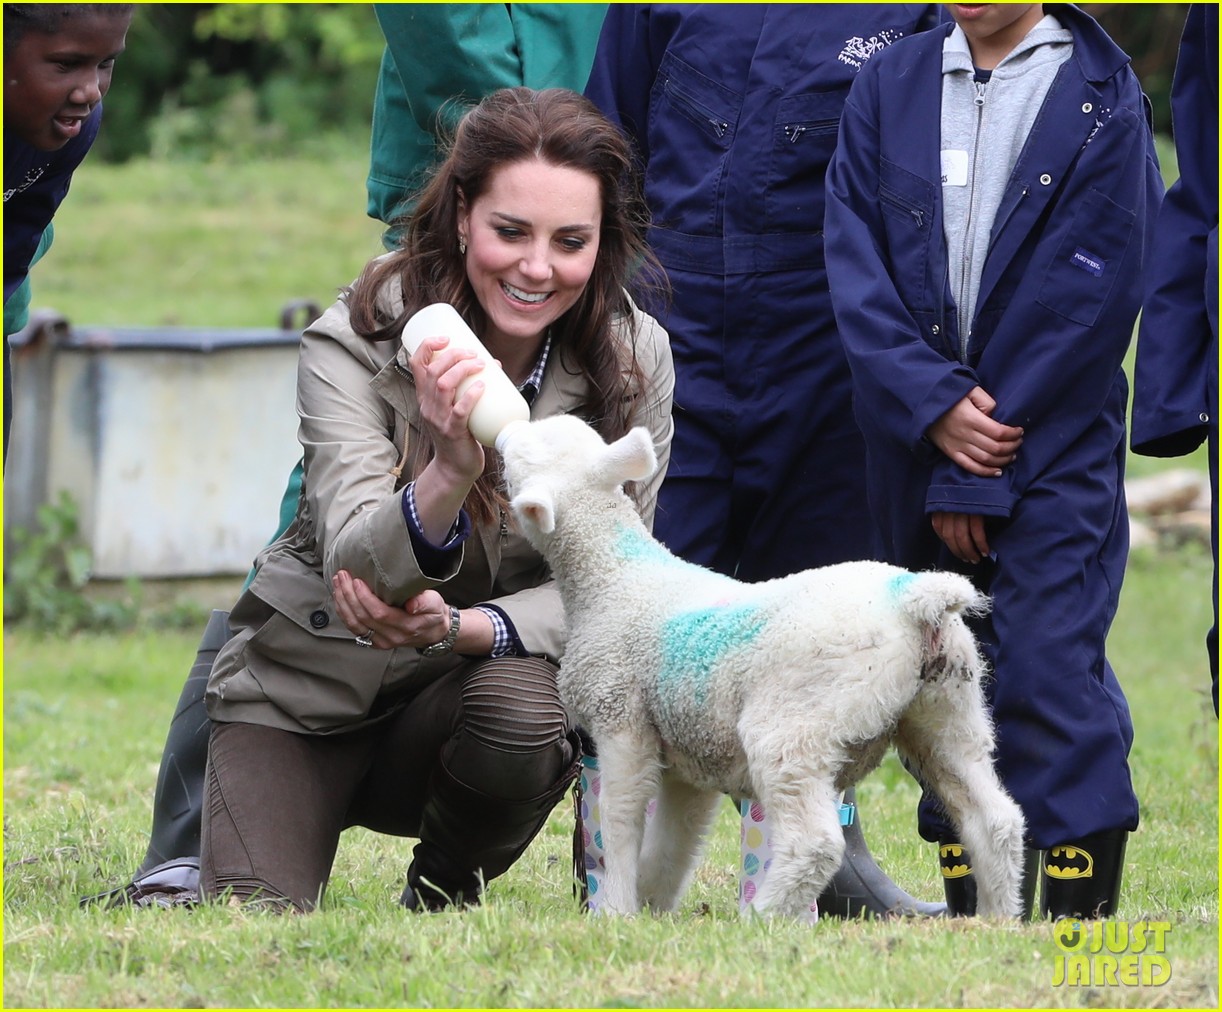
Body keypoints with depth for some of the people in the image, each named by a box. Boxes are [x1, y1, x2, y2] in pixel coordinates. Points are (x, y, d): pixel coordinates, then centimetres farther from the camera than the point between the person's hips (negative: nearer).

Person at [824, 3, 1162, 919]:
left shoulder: (1103, 99, -5)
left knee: (1048, 674, -11)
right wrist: (934, 404, -13)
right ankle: (969, 918, 14)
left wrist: (978, 475, -11)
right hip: (915, 440, 4)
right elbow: (854, 261, 1)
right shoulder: (888, 86, 7)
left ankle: (1081, 920, -7)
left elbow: (1090, 297, -9)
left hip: (1053, 443, -4)